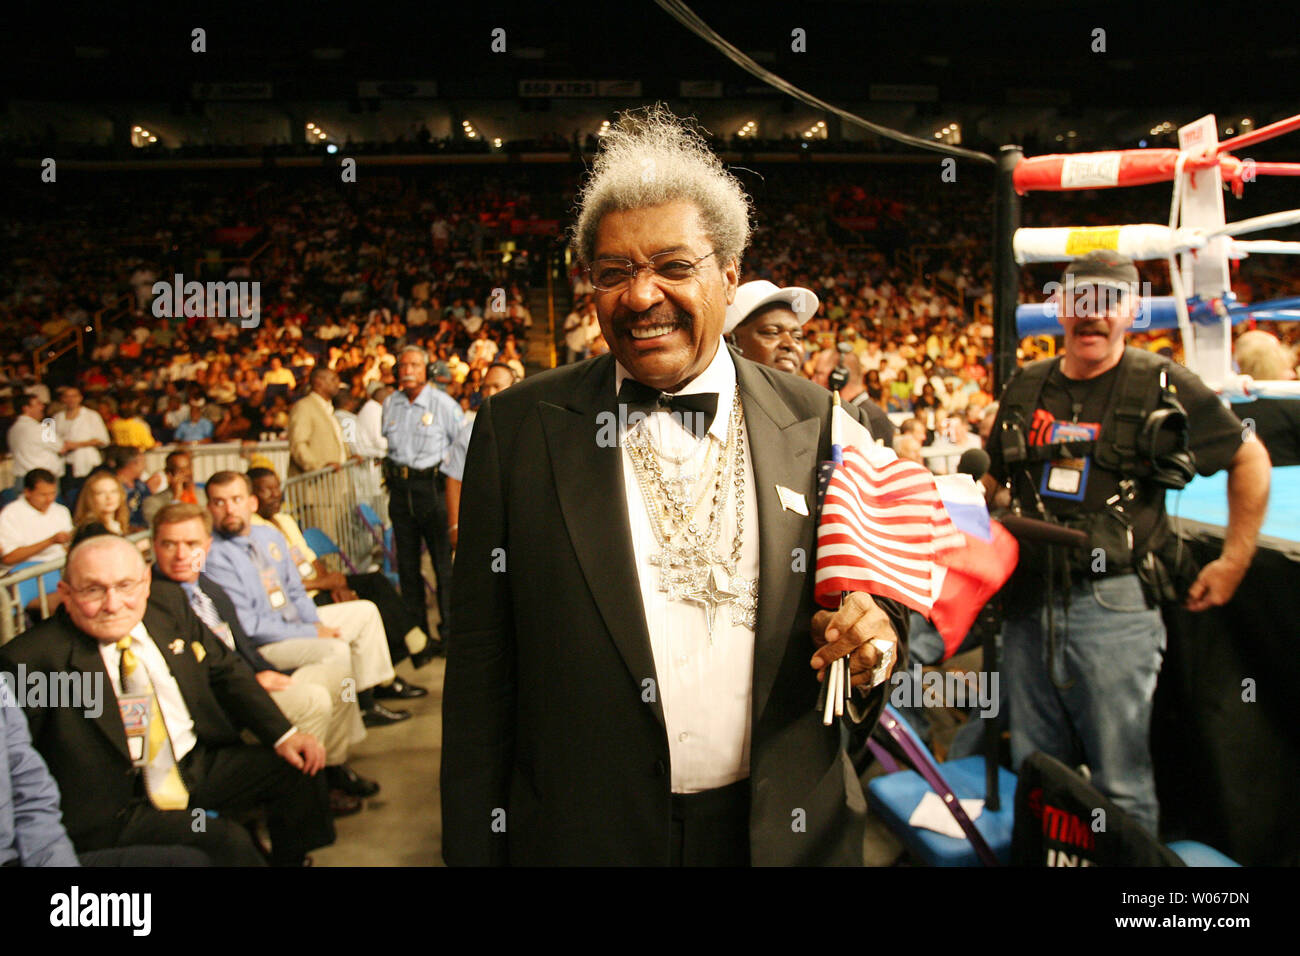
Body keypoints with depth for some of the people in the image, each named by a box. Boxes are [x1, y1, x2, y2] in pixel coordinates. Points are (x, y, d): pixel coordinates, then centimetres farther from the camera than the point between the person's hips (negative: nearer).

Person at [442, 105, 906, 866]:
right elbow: (482, 668, -5)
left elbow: (867, 588, 7)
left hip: (785, 832, 2)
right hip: (583, 835, -1)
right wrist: (474, 849, -6)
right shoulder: (519, 427, -7)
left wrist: (877, 632, -15)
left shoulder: (815, 424, -3)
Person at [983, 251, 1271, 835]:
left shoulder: (1164, 387, -1)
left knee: (1121, 784, 0)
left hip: (1114, 604, -4)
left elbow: (1250, 461, 8)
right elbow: (993, 484, 23)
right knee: (1033, 774, 15)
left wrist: (1233, 562, 5)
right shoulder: (1025, 388, 10)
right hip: (1028, 603, 4)